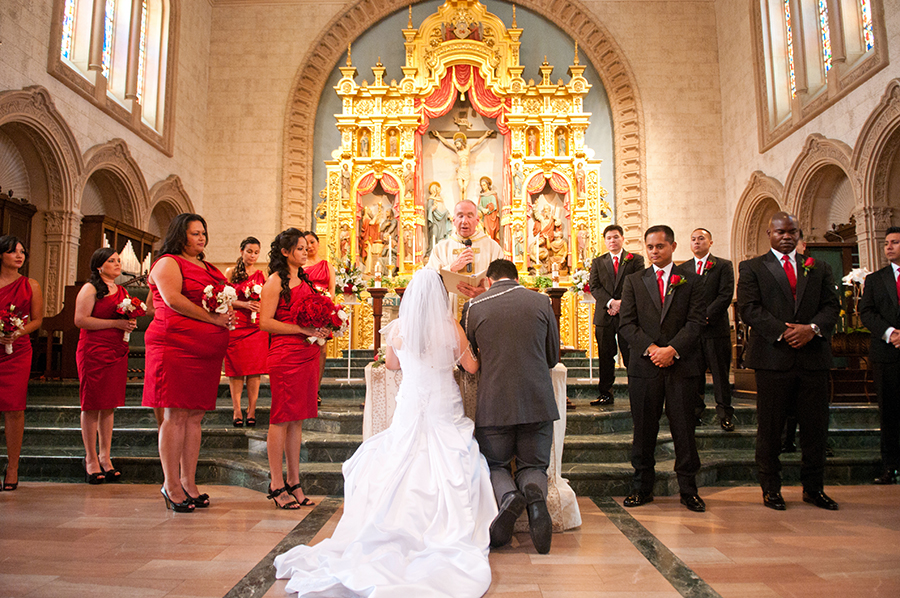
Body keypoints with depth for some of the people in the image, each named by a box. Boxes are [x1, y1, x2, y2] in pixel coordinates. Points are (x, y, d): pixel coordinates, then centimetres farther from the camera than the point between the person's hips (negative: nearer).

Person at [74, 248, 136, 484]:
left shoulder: (122, 292, 17)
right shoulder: (90, 288, -3)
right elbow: (80, 320, -13)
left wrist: (131, 323, 4)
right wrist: (116, 323, -16)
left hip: (118, 352, 6)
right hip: (94, 352, -6)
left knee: (109, 405, 8)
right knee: (92, 405, -1)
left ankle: (105, 456, 14)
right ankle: (91, 459, 7)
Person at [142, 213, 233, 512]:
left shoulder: (209, 269, 24)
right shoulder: (167, 263, 1)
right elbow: (173, 300, -13)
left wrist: (230, 307, 5)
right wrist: (212, 318, -13)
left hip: (207, 351, 7)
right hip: (176, 345, -7)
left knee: (195, 416, 7)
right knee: (176, 414, -5)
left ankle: (188, 482, 14)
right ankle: (170, 484, 4)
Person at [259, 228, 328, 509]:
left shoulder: (304, 280, 18)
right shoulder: (276, 281, -5)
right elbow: (266, 322, -12)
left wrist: (320, 328, 7)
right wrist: (302, 329, -16)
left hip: (308, 354, 8)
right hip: (285, 355, -7)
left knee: (297, 420, 9)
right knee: (282, 418, -2)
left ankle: (294, 483, 16)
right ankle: (277, 486, 6)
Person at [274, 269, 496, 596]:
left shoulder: (397, 327, -5)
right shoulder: (450, 327, -10)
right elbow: (472, 367, 1)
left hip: (410, 413, 1)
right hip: (446, 413, -1)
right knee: (451, 476, 7)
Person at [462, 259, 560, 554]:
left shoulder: (473, 307, 1)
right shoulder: (541, 302, 4)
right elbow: (552, 357, 13)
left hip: (494, 403, -1)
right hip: (538, 401, 1)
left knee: (495, 465, 17)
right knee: (533, 465, 17)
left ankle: (508, 496, -17)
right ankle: (535, 494, -18)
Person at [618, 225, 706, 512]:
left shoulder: (690, 281, 8)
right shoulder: (633, 281, 10)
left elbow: (695, 322, -1)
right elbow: (626, 324, 2)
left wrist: (672, 349, -14)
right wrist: (651, 348, -11)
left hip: (682, 364, 0)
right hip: (644, 365, 1)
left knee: (684, 428, 4)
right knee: (644, 429, 6)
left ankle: (688, 488, 17)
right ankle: (642, 487, 17)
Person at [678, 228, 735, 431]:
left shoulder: (723, 266, 3)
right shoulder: (682, 269, 13)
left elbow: (725, 296, -6)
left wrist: (706, 316, -14)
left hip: (715, 328, -2)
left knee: (720, 372, 3)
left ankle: (725, 414, 12)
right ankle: (695, 411, 17)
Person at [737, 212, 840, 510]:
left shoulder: (819, 268, 16)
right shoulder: (752, 268, 5)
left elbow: (832, 305, 7)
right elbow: (749, 308, -6)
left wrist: (812, 328, -13)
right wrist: (782, 332, -16)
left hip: (813, 357, 3)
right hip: (773, 357, -3)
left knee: (816, 425, 8)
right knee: (770, 427, 3)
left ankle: (813, 488, 22)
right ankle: (771, 488, 16)